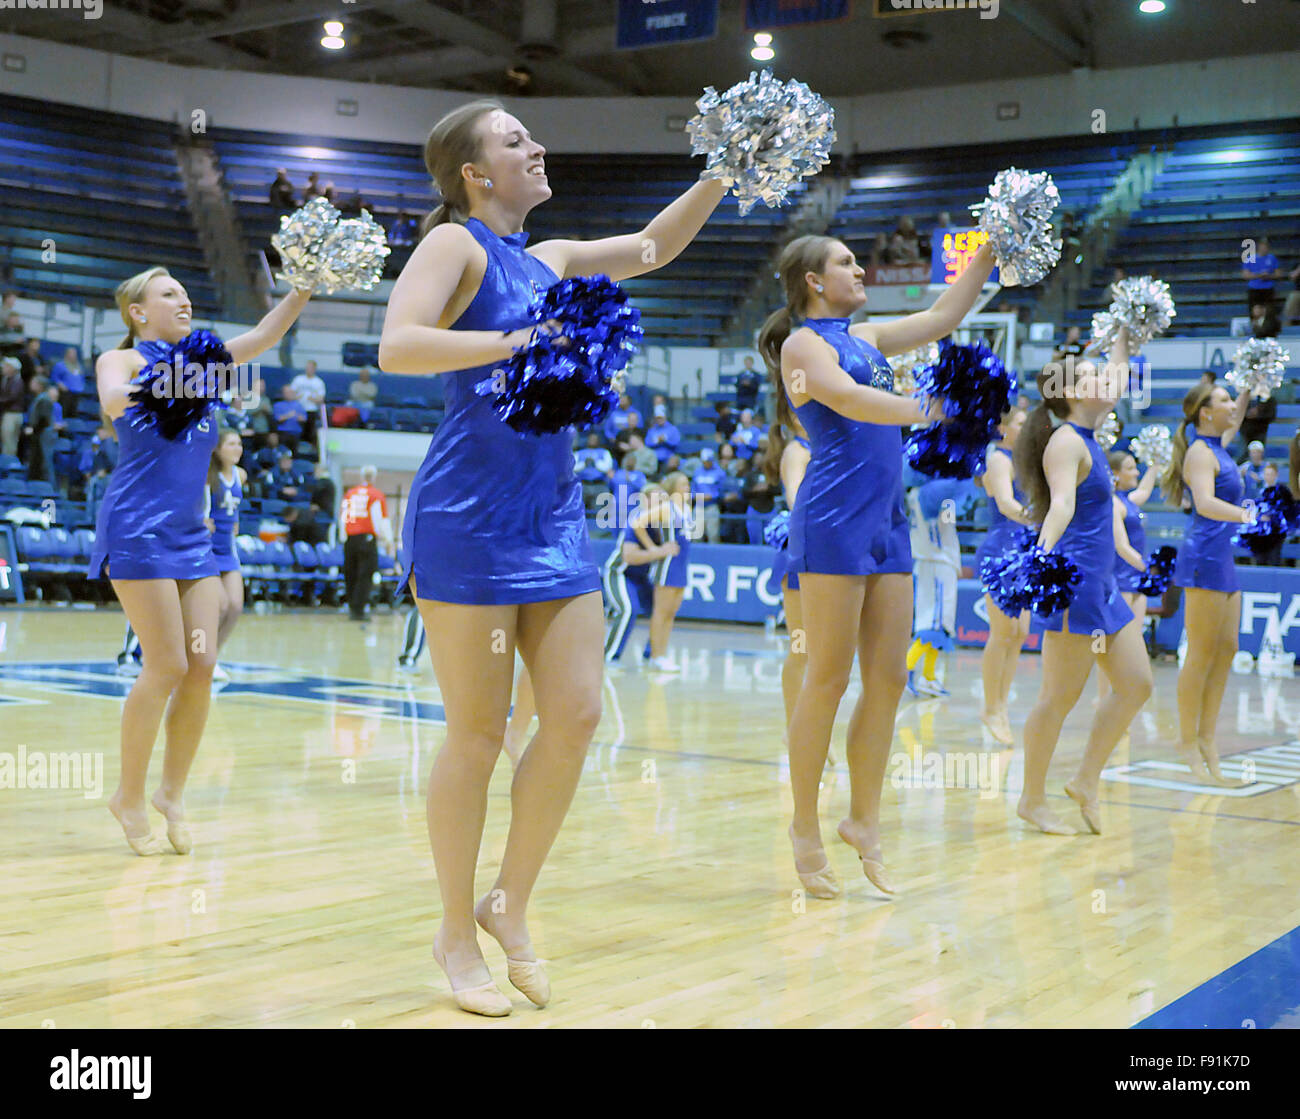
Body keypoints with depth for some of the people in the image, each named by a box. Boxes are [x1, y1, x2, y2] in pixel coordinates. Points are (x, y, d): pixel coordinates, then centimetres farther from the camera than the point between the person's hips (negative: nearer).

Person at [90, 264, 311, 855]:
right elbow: (115, 401, -22)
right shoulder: (122, 360, 1)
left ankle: (171, 792, 14)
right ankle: (130, 795, 7)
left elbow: (263, 335, 9)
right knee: (167, 667, -9)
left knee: (203, 665, 0)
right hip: (138, 529, -6)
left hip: (191, 532, 6)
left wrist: (304, 288, -4)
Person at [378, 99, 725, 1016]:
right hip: (471, 518, -7)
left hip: (554, 518, 7)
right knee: (478, 734, -1)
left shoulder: (550, 259, 17)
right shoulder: (456, 243, -4)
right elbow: (396, 347, -19)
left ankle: (511, 906, 18)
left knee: (578, 715, 1)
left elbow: (653, 246, 30)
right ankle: (458, 931, 15)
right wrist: (517, 343, -20)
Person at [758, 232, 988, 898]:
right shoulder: (803, 344, -2)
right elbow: (851, 402, -18)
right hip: (834, 519, -8)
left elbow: (944, 315, 26)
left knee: (888, 679, 6)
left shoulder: (865, 339, 22)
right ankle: (806, 827, 5)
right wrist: (933, 412, -20)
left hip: (886, 523, 8)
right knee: (829, 680, -4)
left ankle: (863, 819, 15)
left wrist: (989, 251, 21)